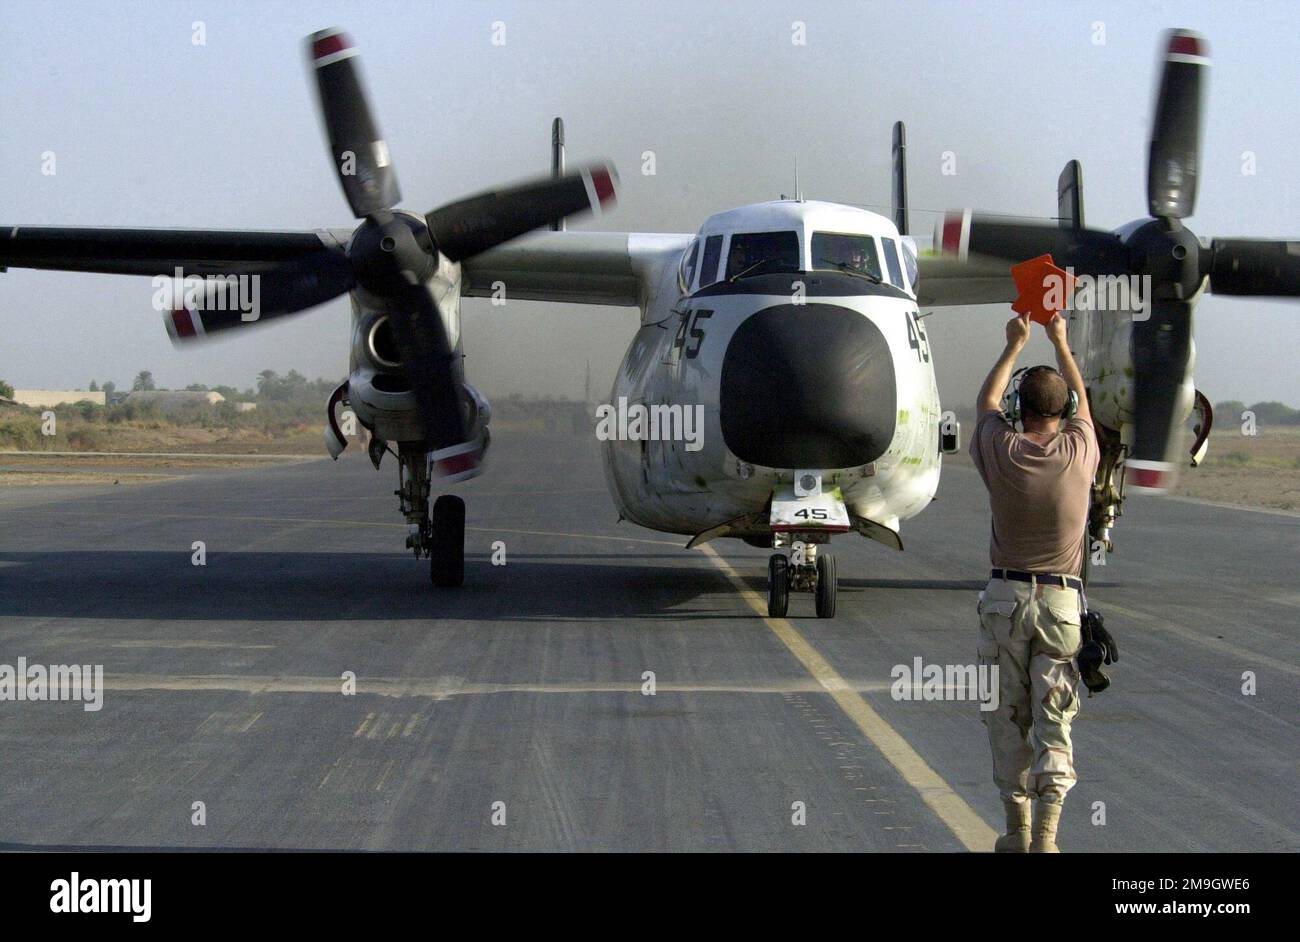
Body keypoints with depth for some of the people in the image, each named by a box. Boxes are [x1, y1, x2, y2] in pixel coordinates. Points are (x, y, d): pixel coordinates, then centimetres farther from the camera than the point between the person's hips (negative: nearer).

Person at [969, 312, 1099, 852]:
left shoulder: (1000, 452, -5)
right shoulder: (1079, 452, -4)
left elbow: (986, 401, 17)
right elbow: (1081, 400, 19)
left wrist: (1014, 346, 29)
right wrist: (1060, 342, 33)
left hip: (1005, 596, 0)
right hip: (1061, 599, 0)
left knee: (1007, 717, 8)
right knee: (1055, 718, 0)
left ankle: (1017, 830, 11)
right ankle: (1046, 834, -12)